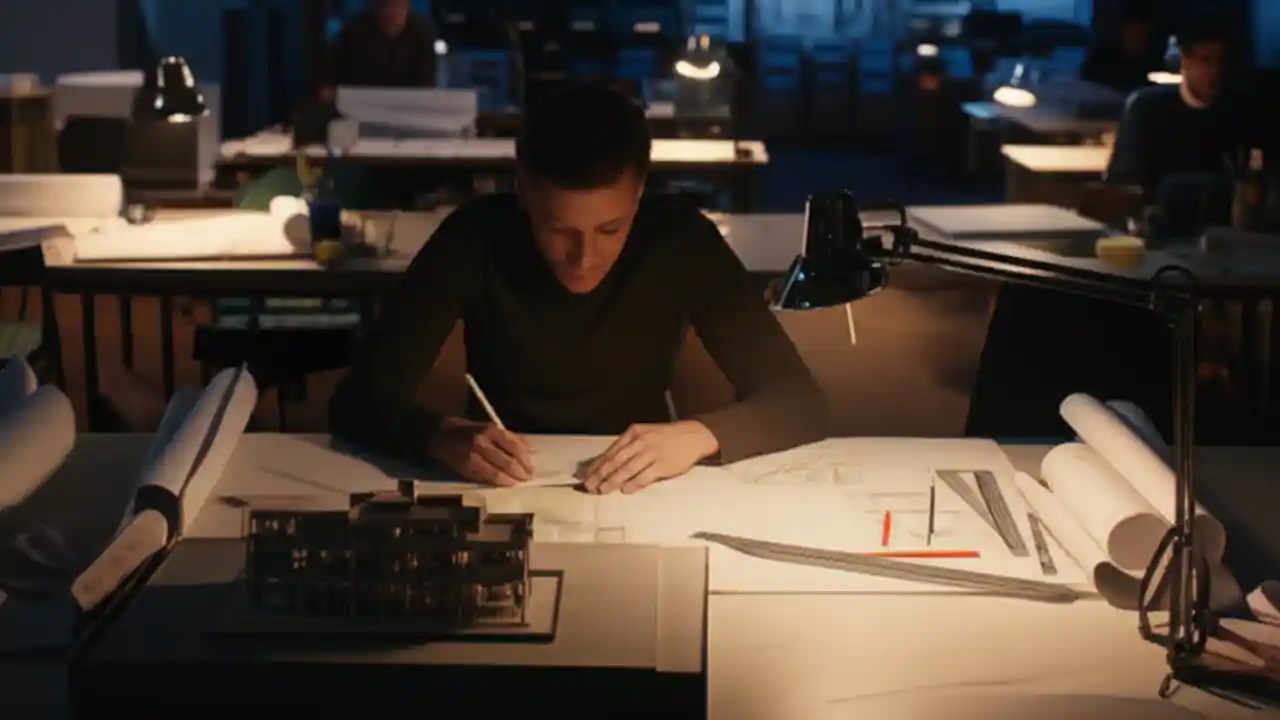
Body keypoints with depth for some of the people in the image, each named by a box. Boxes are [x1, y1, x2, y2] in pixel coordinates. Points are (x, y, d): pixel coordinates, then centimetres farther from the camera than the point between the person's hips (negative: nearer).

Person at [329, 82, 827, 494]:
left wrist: (699, 435, -34)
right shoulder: (476, 238, -15)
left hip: (636, 501, 0)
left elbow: (801, 403, -15)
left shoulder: (678, 239, -14)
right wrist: (444, 438, -37)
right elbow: (357, 401, -18)